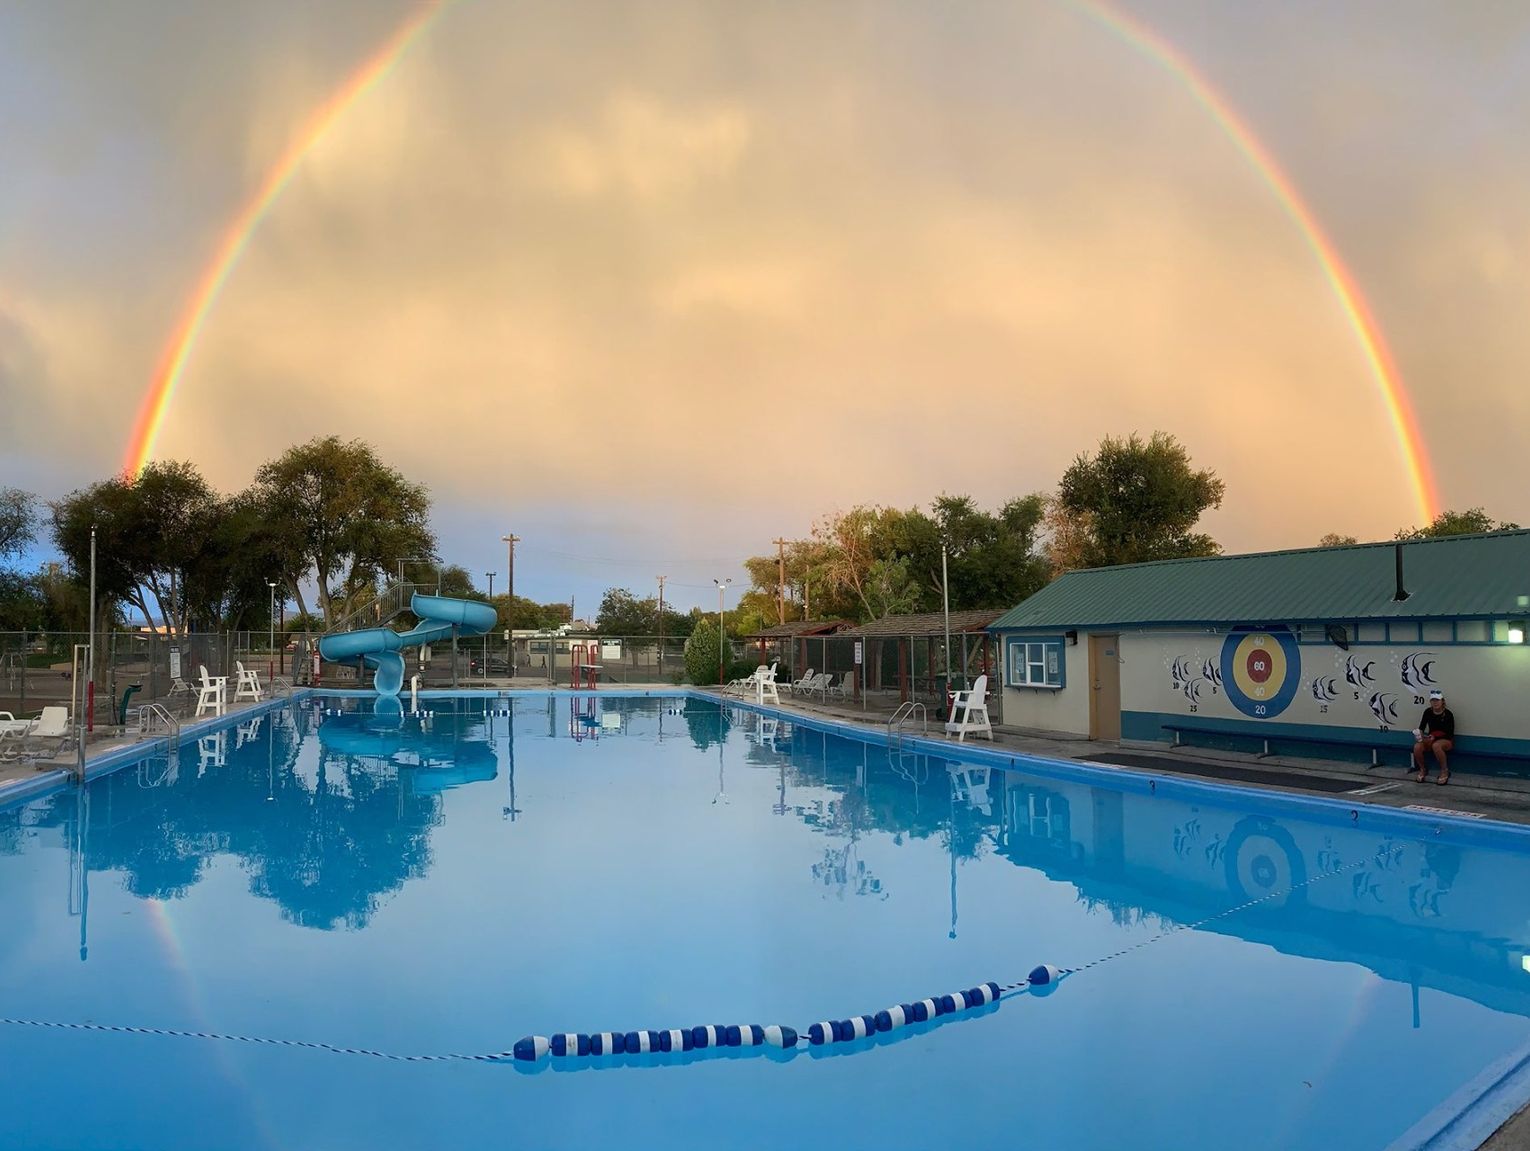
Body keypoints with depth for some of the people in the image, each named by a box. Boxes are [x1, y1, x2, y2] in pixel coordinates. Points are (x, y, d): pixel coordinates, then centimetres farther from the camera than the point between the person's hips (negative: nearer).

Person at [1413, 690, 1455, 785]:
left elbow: (1450, 733, -13)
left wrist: (1434, 736, -24)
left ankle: (1445, 771, -18)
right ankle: (1423, 769, 2)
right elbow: (1421, 727, 3)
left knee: (1436, 745, -40)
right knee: (1417, 747, -27)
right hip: (1431, 739, 4)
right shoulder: (1428, 712, -2)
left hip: (1446, 740, -4)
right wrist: (1420, 735, -18)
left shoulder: (1447, 714, -13)